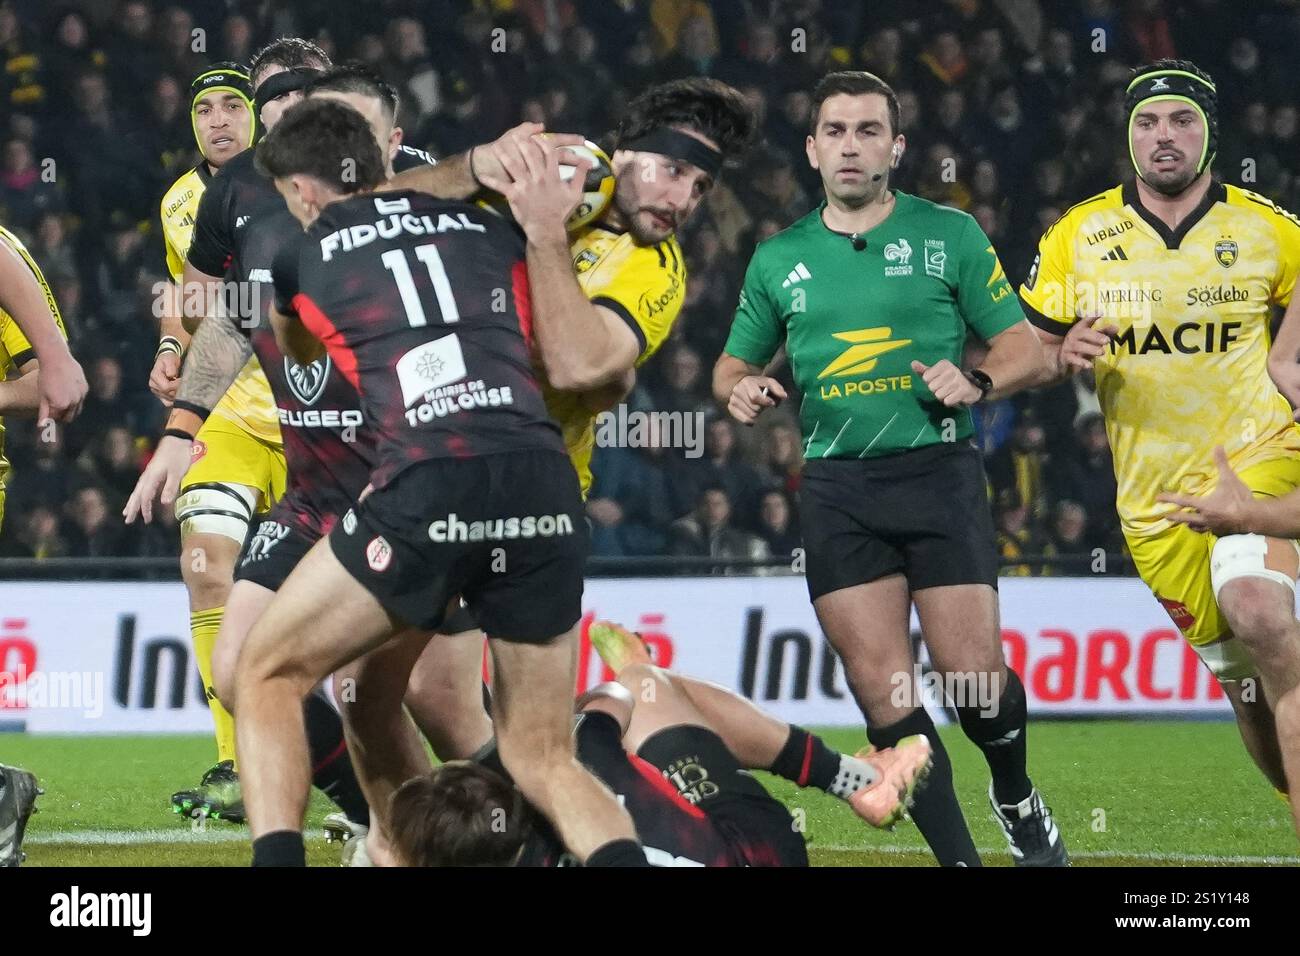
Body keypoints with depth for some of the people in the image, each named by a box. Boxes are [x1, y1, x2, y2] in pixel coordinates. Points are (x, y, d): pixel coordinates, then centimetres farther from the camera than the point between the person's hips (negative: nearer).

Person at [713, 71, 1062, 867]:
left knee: (974, 672, -10)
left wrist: (978, 380, -16)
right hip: (837, 487, 2)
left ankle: (1019, 802, 21)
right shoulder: (780, 260, 12)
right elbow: (735, 362, 23)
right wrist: (740, 388, 0)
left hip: (937, 469, -2)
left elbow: (1027, 349, 5)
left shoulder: (949, 235, 4)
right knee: (881, 687, -7)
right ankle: (957, 855, 2)